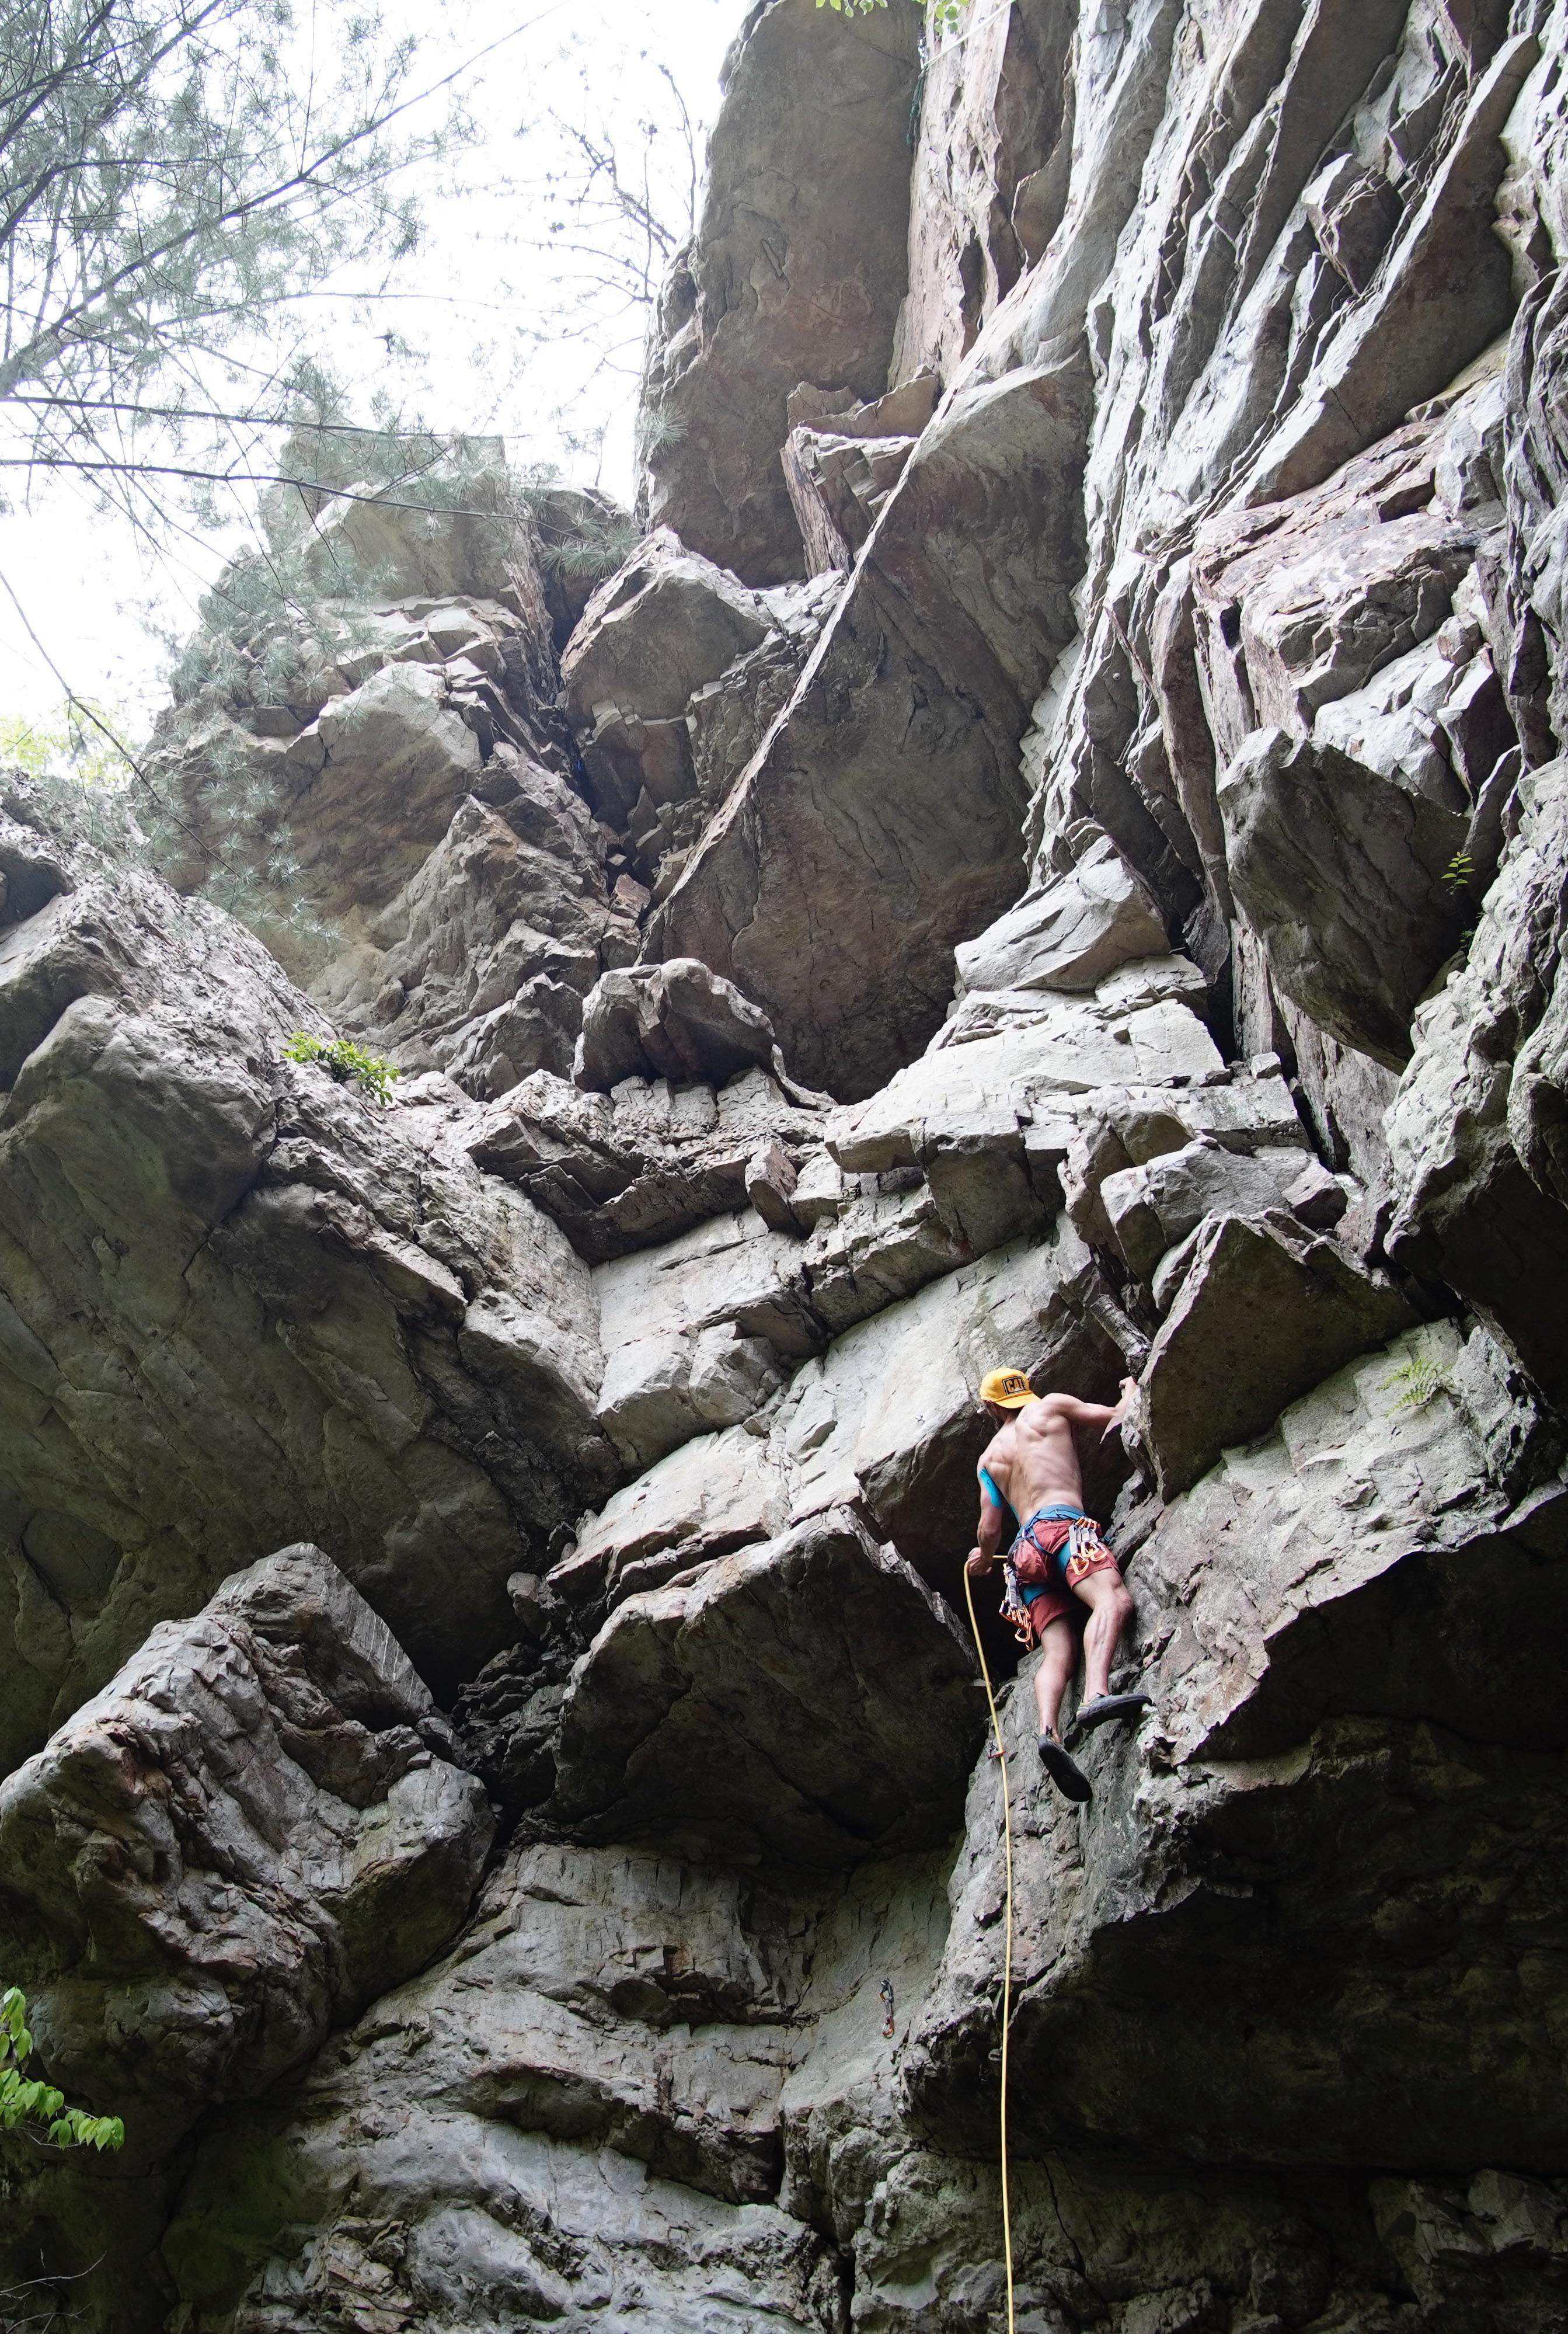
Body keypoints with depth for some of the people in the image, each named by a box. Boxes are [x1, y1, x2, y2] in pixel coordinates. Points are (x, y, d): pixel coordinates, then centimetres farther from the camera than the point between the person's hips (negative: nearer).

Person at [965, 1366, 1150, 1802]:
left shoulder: (989, 1459, 30)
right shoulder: (1051, 1407, 20)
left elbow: (990, 1529, 26)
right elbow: (1118, 1418, 22)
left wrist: (983, 1558, 48)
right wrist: (1131, 1389, 43)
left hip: (1025, 1550, 5)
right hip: (1063, 1525, -5)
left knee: (1058, 1651, -10)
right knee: (1113, 1599, -27)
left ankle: (1049, 1729, -40)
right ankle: (1096, 1694, -56)